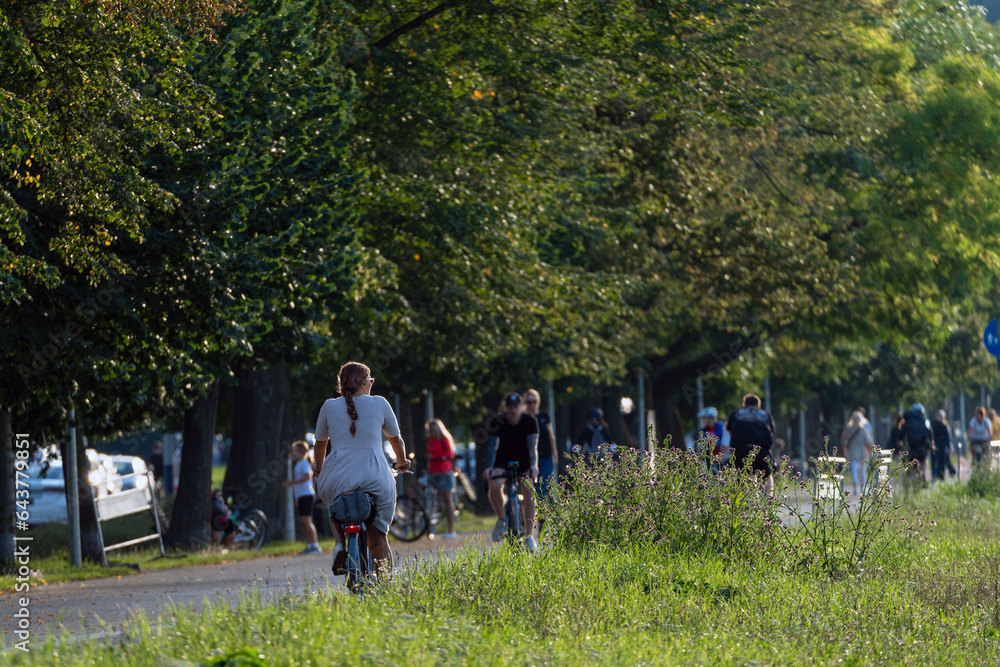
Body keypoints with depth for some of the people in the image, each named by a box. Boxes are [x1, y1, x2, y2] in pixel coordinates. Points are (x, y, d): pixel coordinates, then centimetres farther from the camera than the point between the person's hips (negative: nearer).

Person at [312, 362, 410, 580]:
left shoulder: (330, 406, 9)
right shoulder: (379, 404, 7)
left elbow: (320, 443, 22)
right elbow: (396, 440, 21)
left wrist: (318, 468, 42)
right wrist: (402, 463, 41)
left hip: (337, 479, 1)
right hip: (375, 478, -1)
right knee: (378, 539, 10)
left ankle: (340, 543, 6)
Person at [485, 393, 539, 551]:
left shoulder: (530, 421, -19)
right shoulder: (498, 422, -19)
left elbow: (532, 446, -26)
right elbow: (492, 446, -25)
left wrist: (533, 467, -41)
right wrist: (489, 467, -40)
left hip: (523, 461, 0)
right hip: (503, 460, 0)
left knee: (529, 491, -15)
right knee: (494, 486, -28)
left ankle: (529, 536, -8)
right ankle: (501, 519, -3)